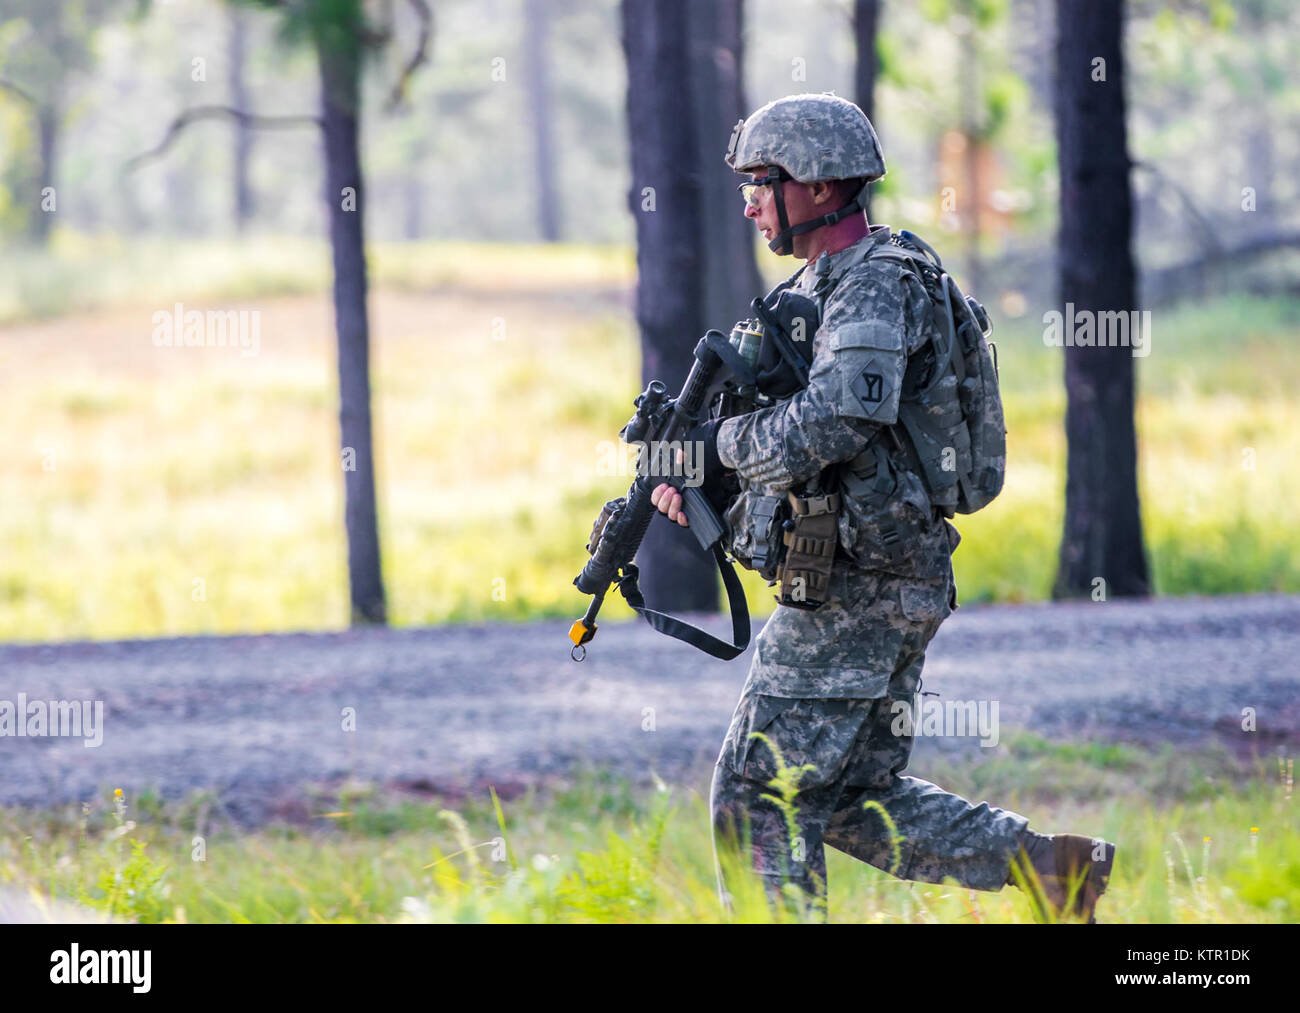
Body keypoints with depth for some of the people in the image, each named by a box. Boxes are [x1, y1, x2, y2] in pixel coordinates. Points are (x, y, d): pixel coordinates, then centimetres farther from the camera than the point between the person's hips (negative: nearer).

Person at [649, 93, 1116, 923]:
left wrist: (726, 443, -15)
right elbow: (778, 420, 22)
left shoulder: (874, 283, -14)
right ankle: (1049, 865, 11)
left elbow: (839, 419, -29)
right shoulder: (825, 284, 19)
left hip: (856, 585, -10)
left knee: (759, 792, -5)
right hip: (887, 584, 10)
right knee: (857, 800, 14)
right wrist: (695, 464, 3)